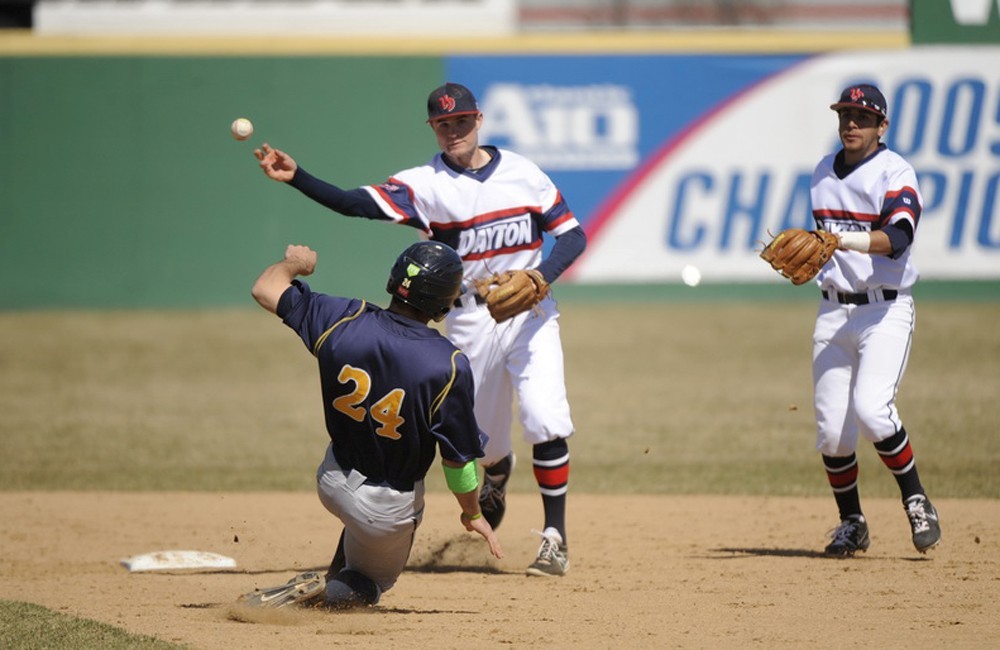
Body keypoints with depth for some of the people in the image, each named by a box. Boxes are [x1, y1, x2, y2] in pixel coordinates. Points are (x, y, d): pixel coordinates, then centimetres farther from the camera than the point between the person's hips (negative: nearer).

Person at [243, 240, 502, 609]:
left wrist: (295, 264, 20)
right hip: (390, 509, -4)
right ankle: (332, 589, -10)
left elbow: (266, 289, -3)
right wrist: (473, 514, 2)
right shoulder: (448, 366, -27)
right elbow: (458, 458, -17)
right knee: (370, 582, 21)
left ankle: (332, 580, 30)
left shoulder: (341, 320, -17)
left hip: (333, 482, 4)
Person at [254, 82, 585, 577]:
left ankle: (554, 539, -7)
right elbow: (359, 204, -21)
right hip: (469, 321, 1)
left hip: (530, 312, 0)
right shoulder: (426, 184, -6)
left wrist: (541, 276, -18)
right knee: (482, 438, 10)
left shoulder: (523, 173, 0)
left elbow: (572, 235, 2)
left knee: (546, 420, -17)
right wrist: (295, 178, -35)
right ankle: (497, 476, 50)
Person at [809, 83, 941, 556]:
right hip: (833, 311, 6)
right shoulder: (823, 172, 13)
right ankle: (851, 524, 17)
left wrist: (846, 240, -37)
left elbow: (898, 238, -25)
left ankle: (916, 502, -6)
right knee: (831, 429, 1)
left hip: (886, 309, -6)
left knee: (870, 408, -23)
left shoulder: (895, 173, -8)